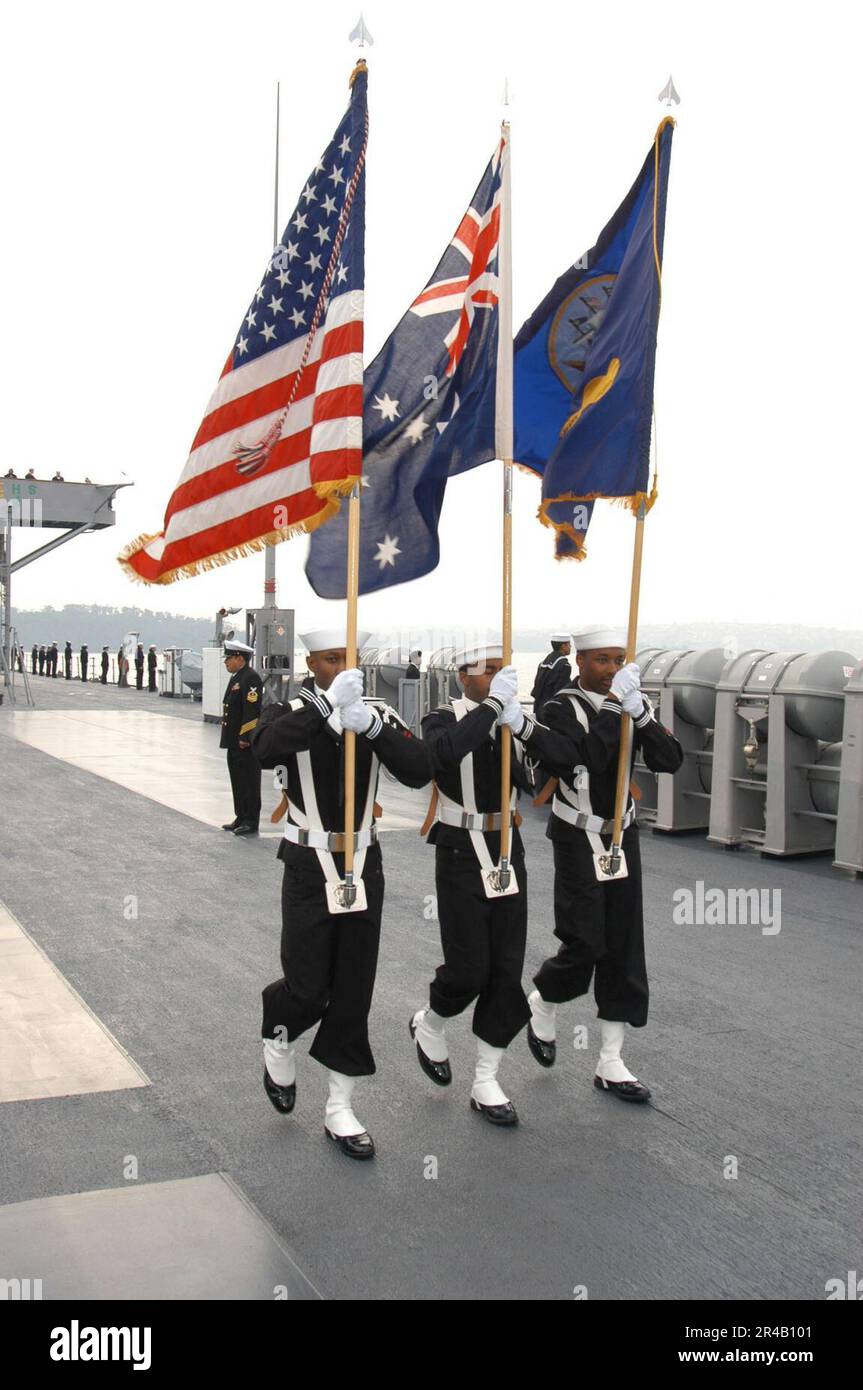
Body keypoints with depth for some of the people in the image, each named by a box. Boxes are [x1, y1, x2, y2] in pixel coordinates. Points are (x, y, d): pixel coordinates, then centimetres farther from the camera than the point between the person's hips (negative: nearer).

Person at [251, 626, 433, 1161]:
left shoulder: (379, 714, 1)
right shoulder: (290, 713, -5)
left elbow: (420, 771, -13)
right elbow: (267, 749, -29)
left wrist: (372, 726, -28)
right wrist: (327, 704, -39)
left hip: (364, 866, 3)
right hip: (309, 868, -2)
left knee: (354, 990, 7)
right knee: (308, 988, -4)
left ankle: (340, 1109, 20)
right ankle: (279, 1040, 33)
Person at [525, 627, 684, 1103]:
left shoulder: (634, 704, 3)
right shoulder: (562, 708, -12)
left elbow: (670, 761, -8)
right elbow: (584, 761, -28)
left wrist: (639, 713, -20)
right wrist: (612, 706, -27)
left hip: (622, 836, 5)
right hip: (579, 841, -5)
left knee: (624, 948, 5)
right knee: (584, 945, -7)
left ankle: (610, 1063, 14)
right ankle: (542, 1003, 26)